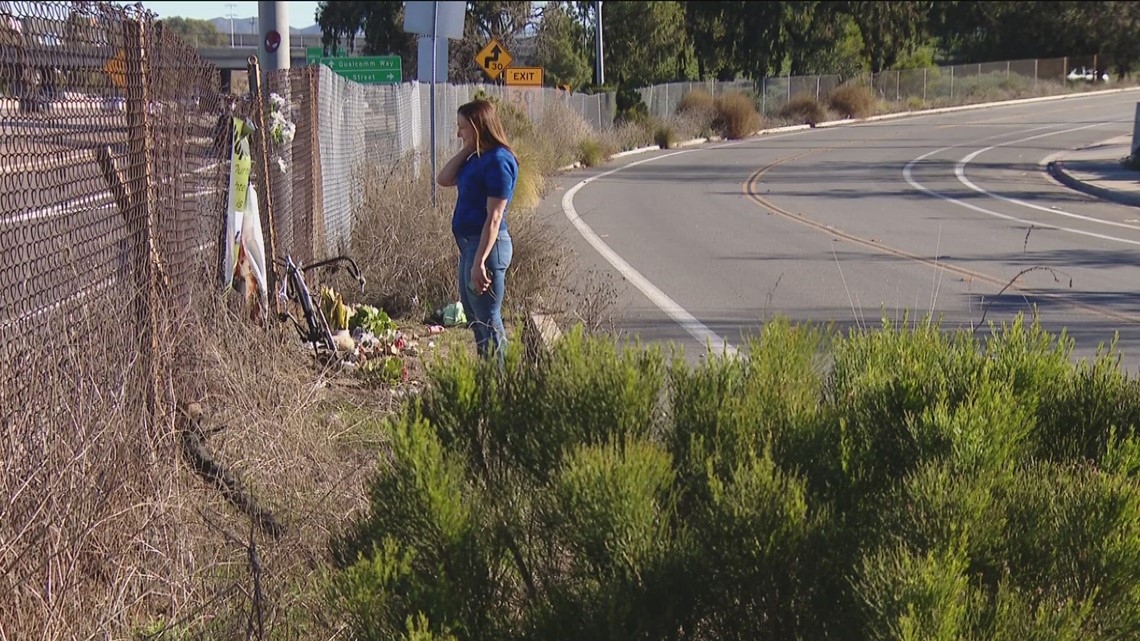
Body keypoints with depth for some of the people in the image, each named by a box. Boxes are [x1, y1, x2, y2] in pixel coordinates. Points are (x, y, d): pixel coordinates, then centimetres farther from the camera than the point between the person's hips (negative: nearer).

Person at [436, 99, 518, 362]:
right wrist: (467, 150, 4)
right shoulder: (477, 158, 11)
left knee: (488, 321, -4)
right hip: (469, 243, 10)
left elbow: (494, 217, -22)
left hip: (487, 245, -10)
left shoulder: (498, 160, -17)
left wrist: (479, 262, -24)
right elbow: (443, 179, 12)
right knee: (474, 318, 17)